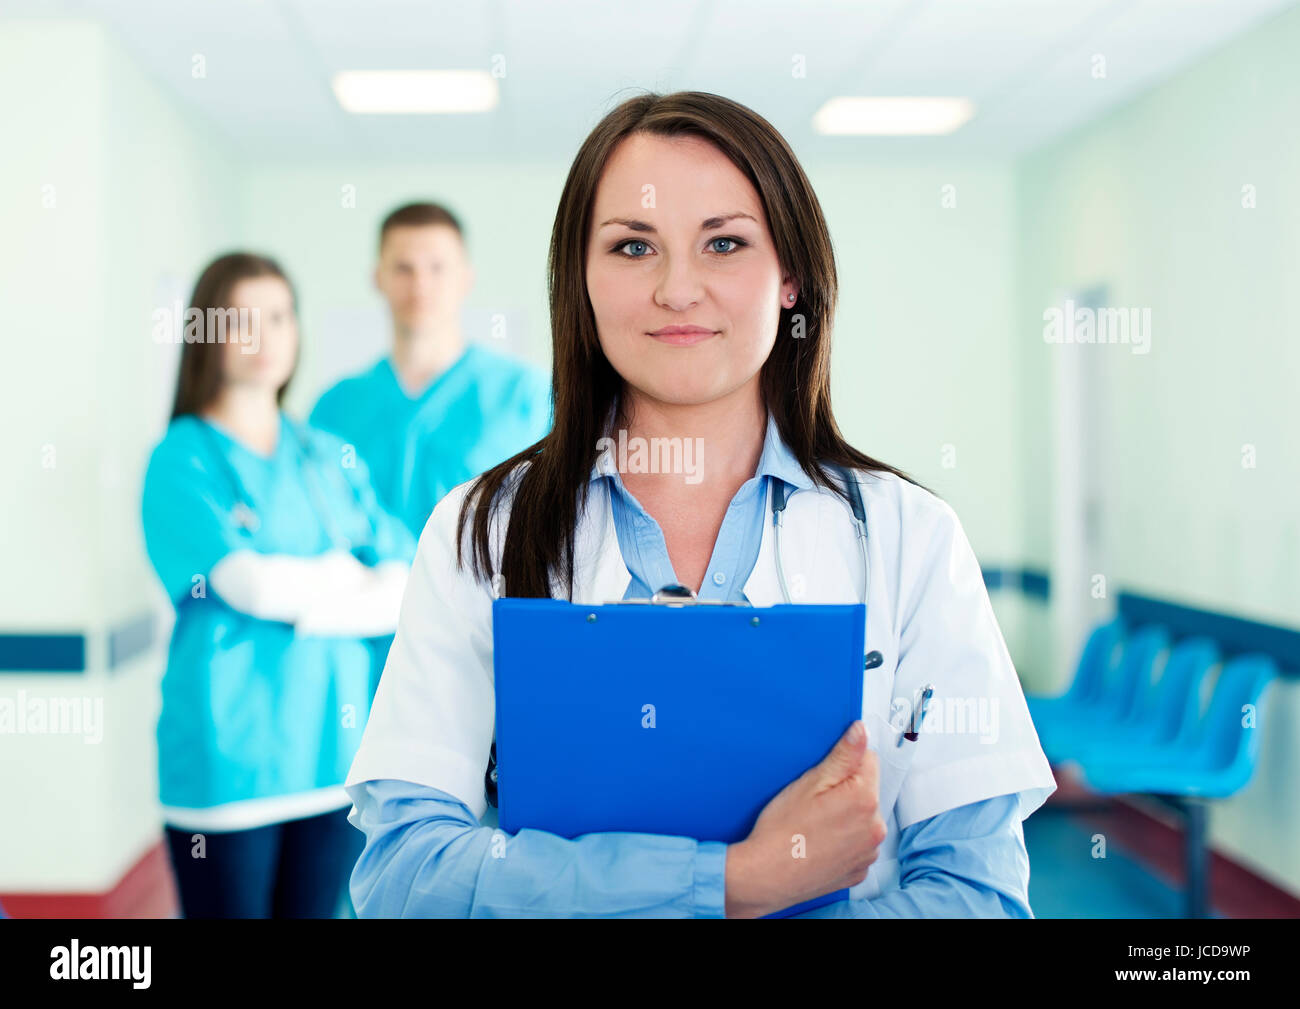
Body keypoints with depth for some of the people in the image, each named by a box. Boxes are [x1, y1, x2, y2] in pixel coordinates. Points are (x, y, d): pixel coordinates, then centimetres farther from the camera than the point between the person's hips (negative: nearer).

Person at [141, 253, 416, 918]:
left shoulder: (330, 458, 12)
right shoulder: (183, 460, -4)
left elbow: (401, 589, 2)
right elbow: (250, 583, -16)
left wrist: (295, 598, -12)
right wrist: (344, 572, -1)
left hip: (333, 750, 5)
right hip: (230, 757, -4)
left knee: (316, 905, 11)